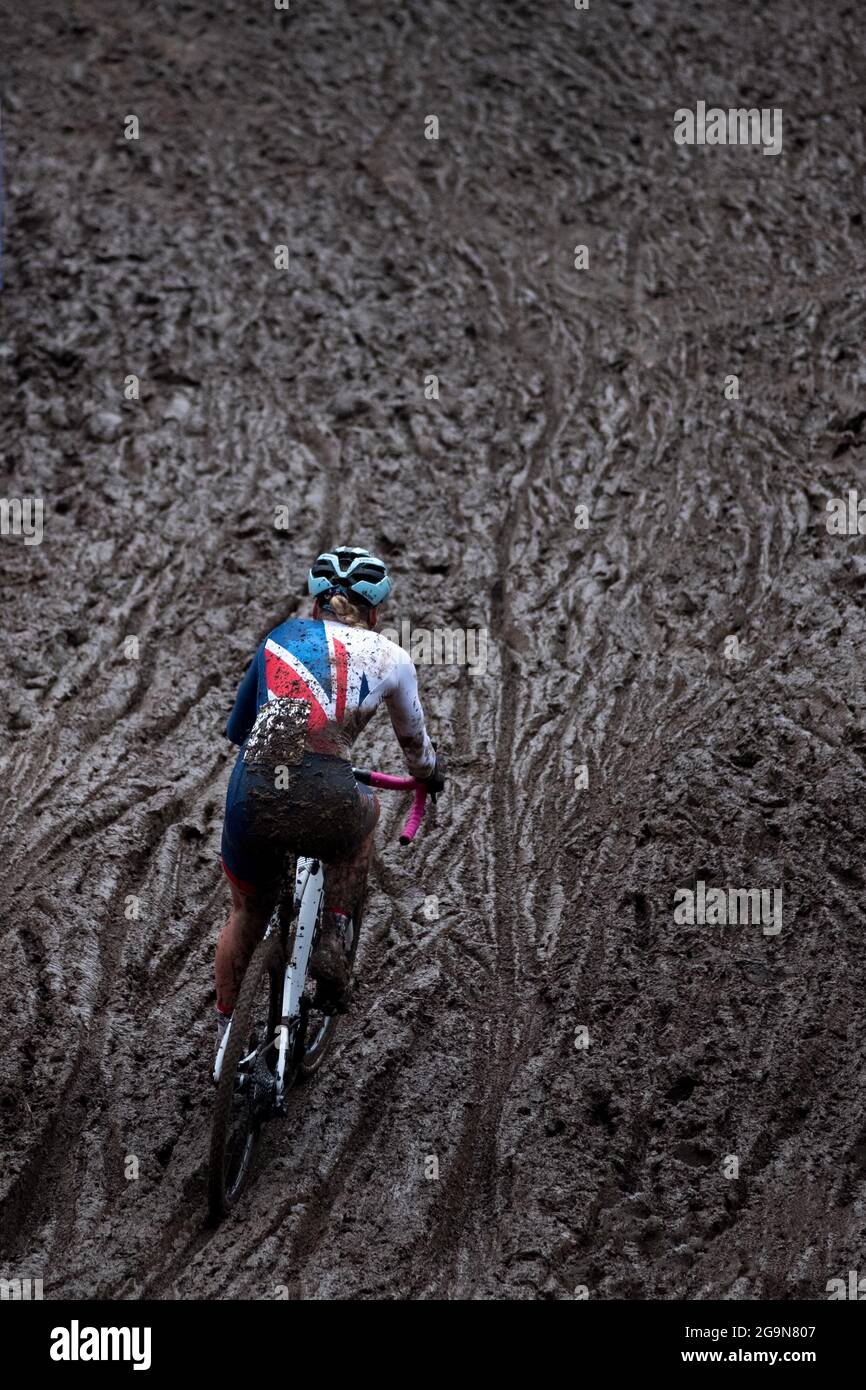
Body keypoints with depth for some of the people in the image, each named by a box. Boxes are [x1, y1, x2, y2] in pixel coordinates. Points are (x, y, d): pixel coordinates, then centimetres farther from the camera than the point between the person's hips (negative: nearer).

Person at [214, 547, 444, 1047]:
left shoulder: (282, 636, 20)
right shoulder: (390, 657, 16)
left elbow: (237, 728, 31)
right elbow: (416, 744, 32)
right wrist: (433, 775, 55)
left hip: (252, 798, 2)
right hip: (326, 804, -2)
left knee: (248, 914, 30)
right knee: (365, 812, 36)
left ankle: (224, 1034, 39)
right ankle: (335, 940, 19)